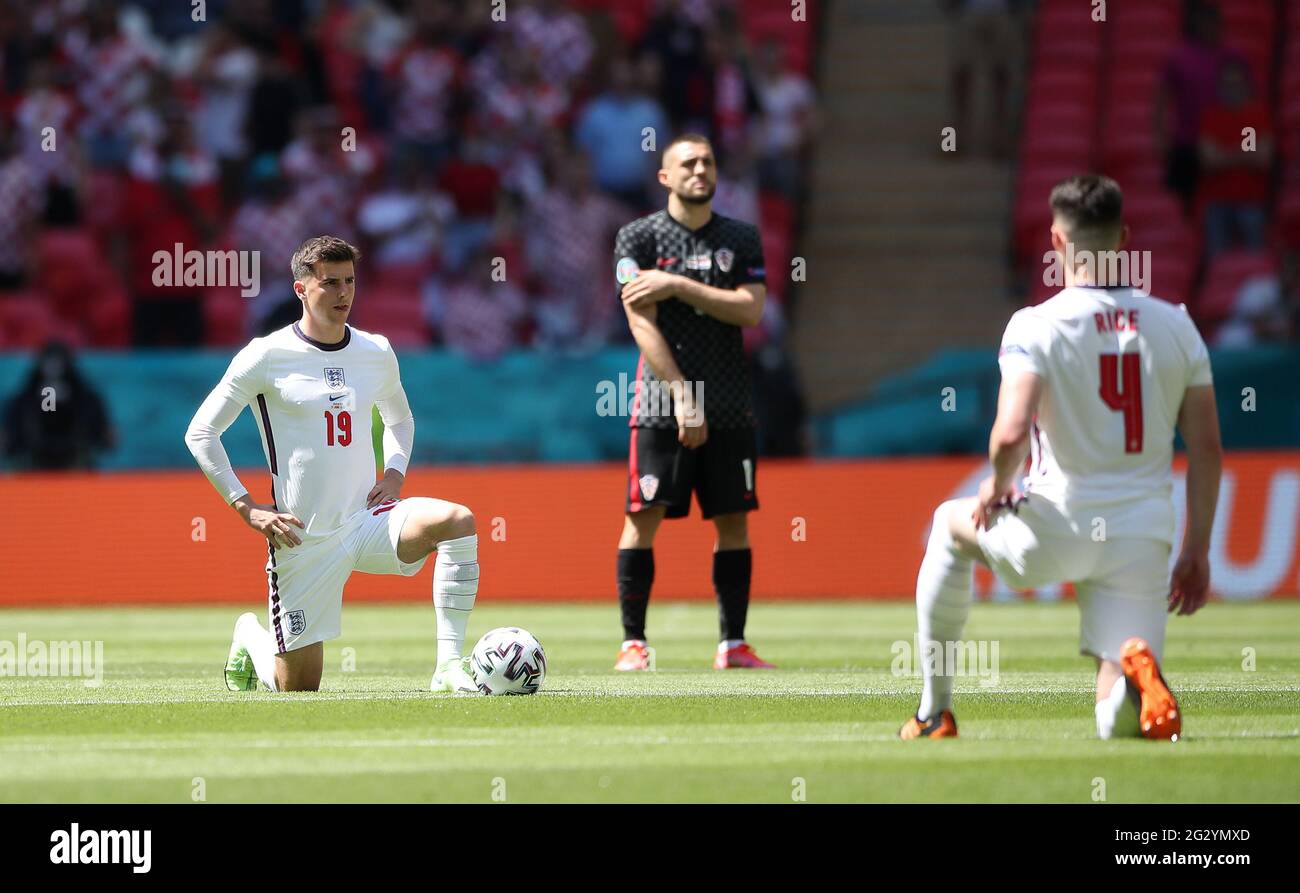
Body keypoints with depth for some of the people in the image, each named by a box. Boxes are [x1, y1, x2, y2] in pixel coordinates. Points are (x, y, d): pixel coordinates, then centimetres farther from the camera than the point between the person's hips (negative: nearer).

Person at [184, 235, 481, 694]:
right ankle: (250, 637, 38)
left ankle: (449, 668, -27)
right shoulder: (266, 356, -7)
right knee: (297, 690, 1)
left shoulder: (377, 354, 6)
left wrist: (394, 474, 6)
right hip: (304, 538, -3)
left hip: (368, 521, 3)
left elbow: (399, 419, 27)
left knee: (457, 520, -28)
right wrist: (247, 507, -10)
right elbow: (200, 433, -2)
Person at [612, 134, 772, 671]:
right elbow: (643, 324, -8)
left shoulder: (741, 239, 10)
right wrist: (683, 396, -16)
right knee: (644, 516, -8)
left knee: (733, 521, 2)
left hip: (729, 407, 3)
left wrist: (679, 286, -13)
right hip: (662, 404, -3)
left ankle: (732, 645, 7)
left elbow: (751, 310, -5)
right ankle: (633, 643, -4)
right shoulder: (639, 238, 0)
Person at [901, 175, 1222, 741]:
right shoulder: (1175, 326, 5)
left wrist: (998, 484, 1)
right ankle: (1138, 668, -34)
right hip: (1142, 540, 3)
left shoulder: (1036, 326, -9)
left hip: (1054, 533, -2)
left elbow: (1011, 435, -22)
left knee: (950, 523, 31)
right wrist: (1197, 550, 14)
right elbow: (1207, 449, 6)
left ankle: (934, 714, 31)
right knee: (1117, 721, 4)